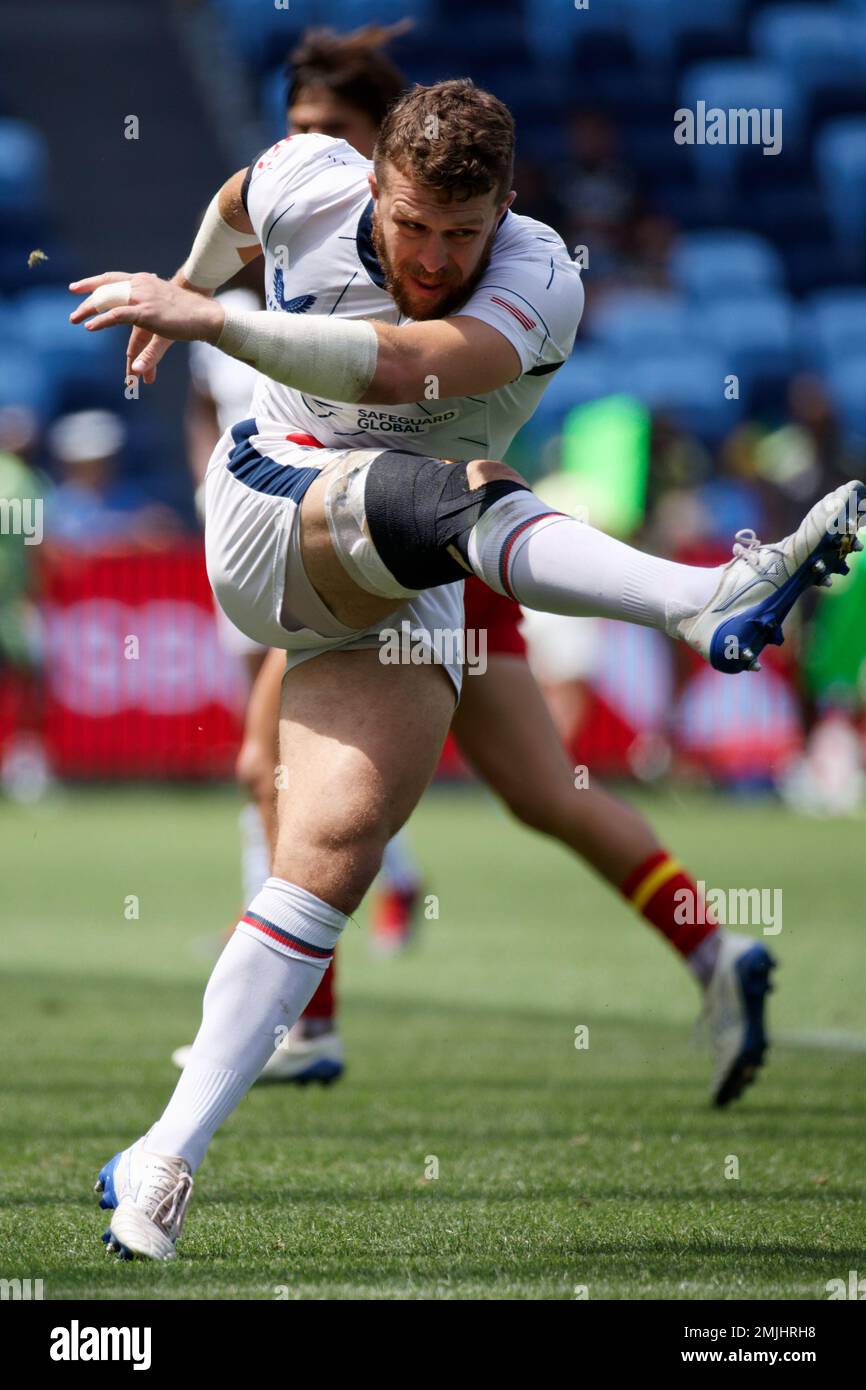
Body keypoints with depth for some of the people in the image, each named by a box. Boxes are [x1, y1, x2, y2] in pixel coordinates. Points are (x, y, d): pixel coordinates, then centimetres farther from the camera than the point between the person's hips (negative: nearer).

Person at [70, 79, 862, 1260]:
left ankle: (165, 1160, -22)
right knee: (456, 494, -33)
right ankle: (708, 596, -61)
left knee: (337, 849, -20)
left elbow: (394, 368, -37)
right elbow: (237, 203, 20)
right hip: (270, 512, 0)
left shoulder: (540, 283, -18)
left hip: (406, 599, 0)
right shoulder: (308, 187, -7)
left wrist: (210, 319, -45)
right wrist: (184, 290, 38)